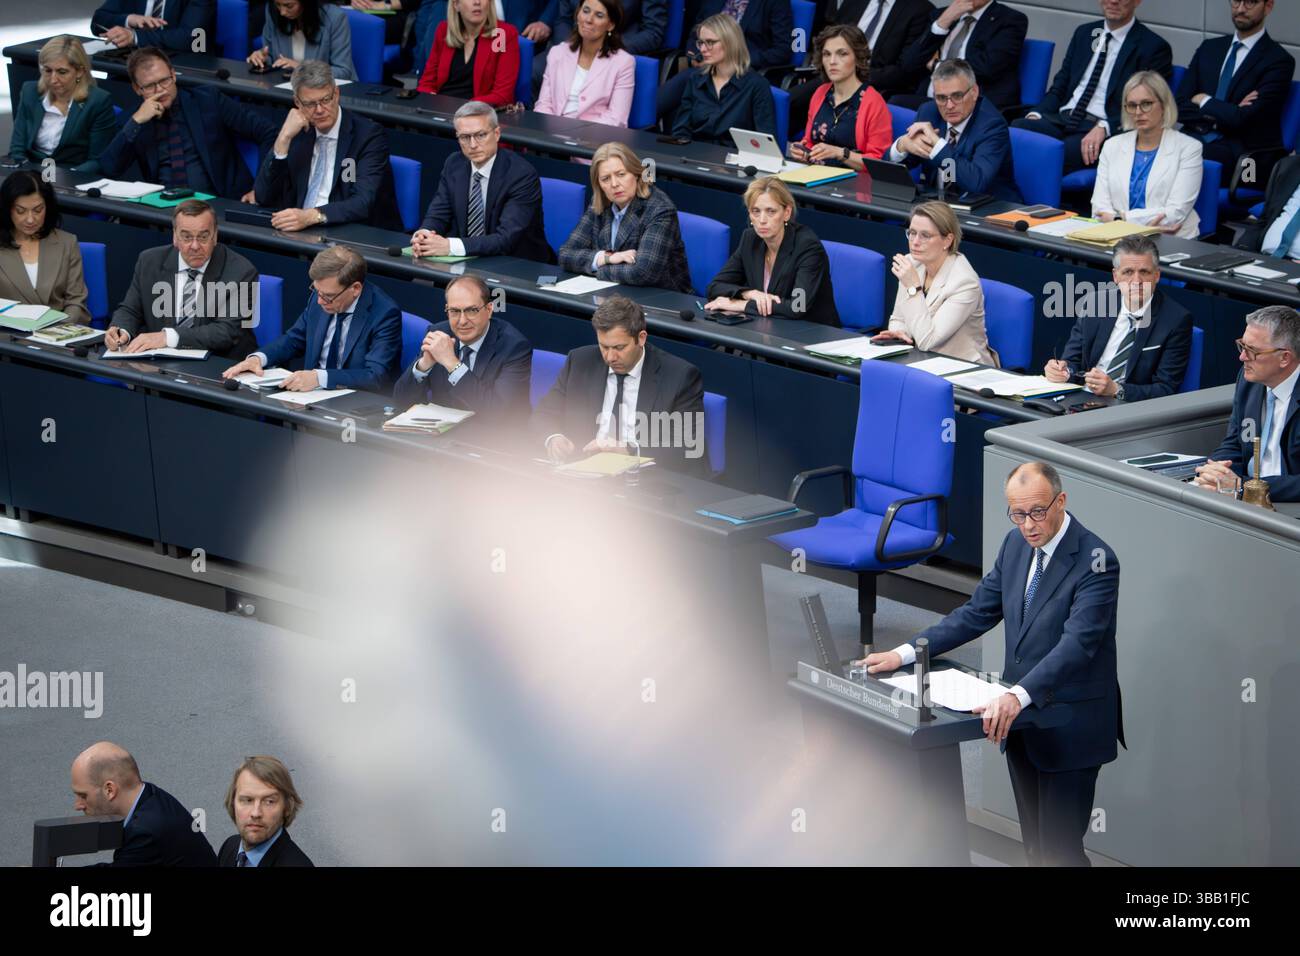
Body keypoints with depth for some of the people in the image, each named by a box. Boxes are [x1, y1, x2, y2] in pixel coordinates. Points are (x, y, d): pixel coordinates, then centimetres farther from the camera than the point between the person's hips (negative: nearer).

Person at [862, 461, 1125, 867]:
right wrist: (905, 653, 1)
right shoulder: (1016, 544, 4)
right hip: (1019, 717, 7)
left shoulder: (1095, 560, -20)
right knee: (1035, 846, 15)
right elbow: (977, 613, 10)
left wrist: (1018, 696, -43)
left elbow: (1076, 644, -30)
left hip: (1069, 725, -7)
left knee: (1059, 850, -5)